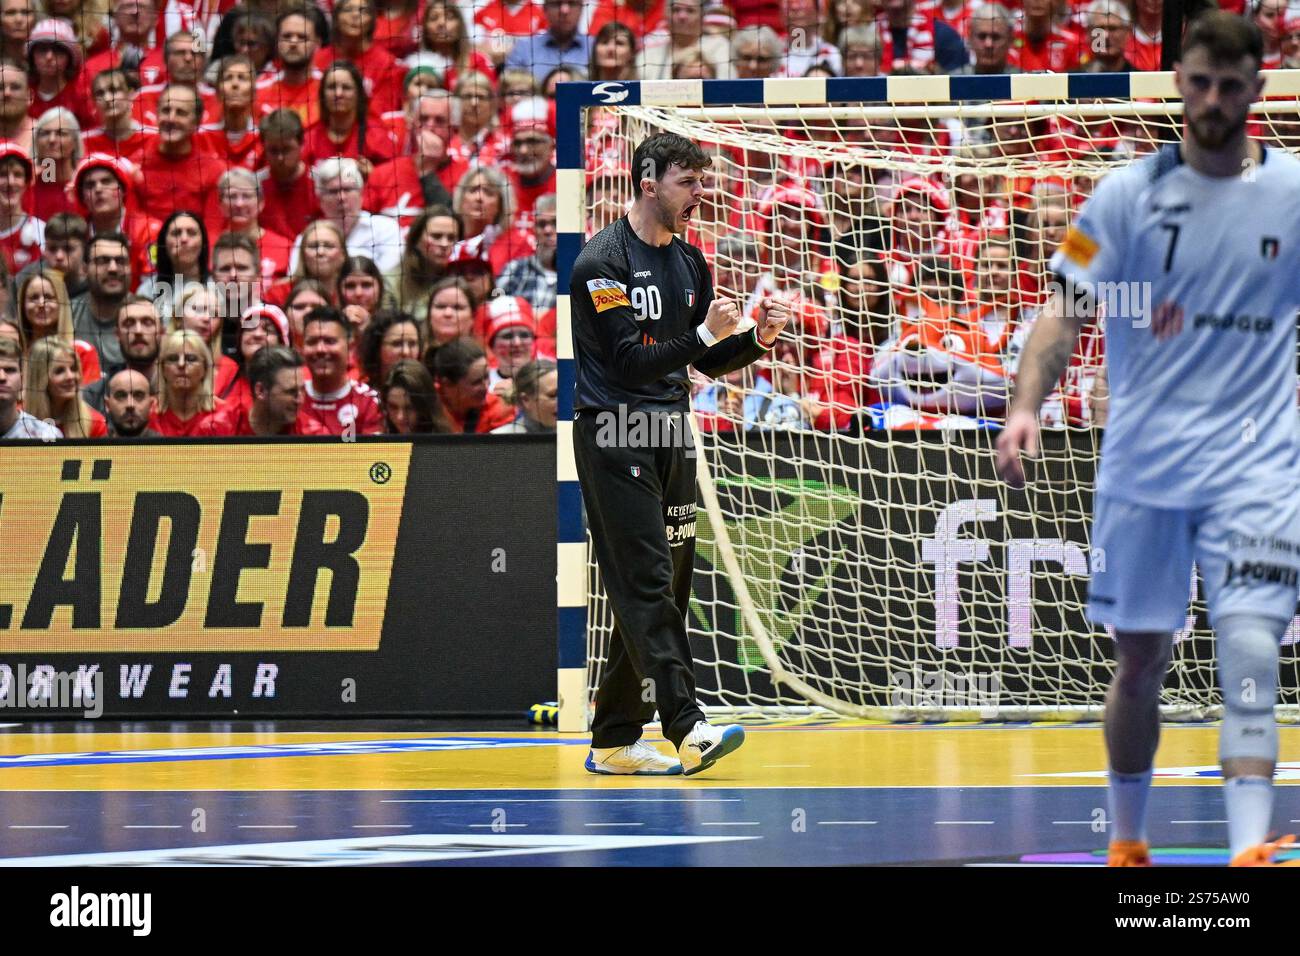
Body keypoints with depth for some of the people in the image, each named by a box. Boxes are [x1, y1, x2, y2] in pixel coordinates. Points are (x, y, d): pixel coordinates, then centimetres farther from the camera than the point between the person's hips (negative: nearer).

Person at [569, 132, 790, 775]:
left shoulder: (688, 263, 14)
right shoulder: (603, 261, -10)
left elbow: (708, 361, 18)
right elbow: (631, 360, -17)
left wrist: (756, 340, 0)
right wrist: (703, 334, -23)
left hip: (670, 434, 8)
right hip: (614, 433, -8)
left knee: (662, 589, 7)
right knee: (647, 584, -14)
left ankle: (613, 741, 12)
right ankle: (686, 727, -22)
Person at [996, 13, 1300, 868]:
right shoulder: (1129, 194, 0)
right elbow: (1065, 314, -1)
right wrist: (1026, 407, -16)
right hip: (1142, 466, 1)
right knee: (1140, 660, 8)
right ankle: (1128, 841, 24)